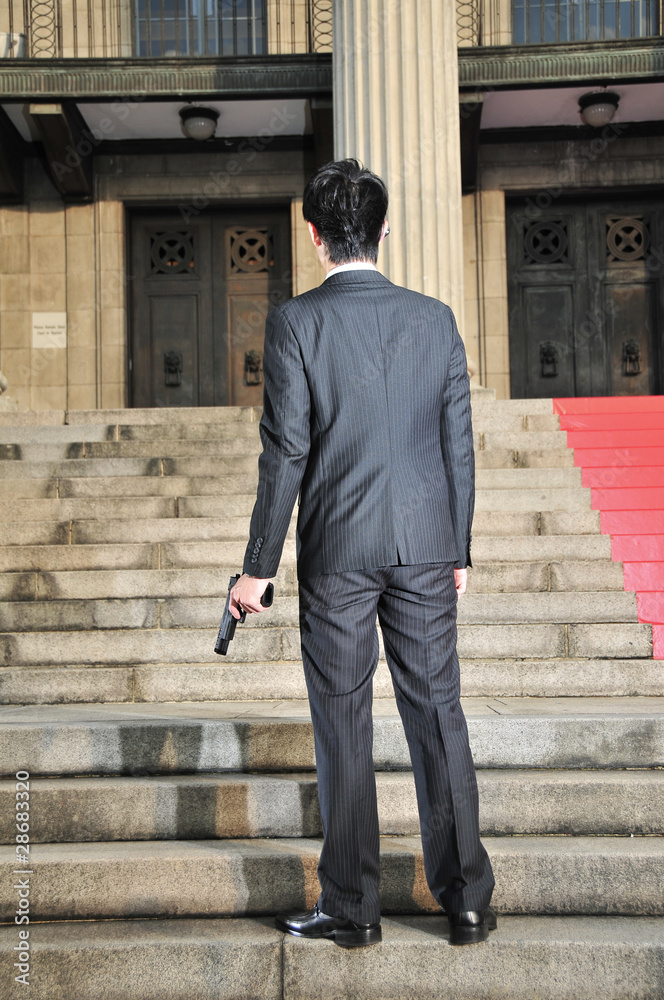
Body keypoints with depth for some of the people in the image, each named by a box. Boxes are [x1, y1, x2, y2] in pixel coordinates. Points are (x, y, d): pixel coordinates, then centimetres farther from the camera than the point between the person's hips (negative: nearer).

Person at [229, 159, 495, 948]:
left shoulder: (295, 321, -7)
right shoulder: (435, 319, 4)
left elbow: (286, 452, -10)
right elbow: (458, 446, 6)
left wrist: (259, 567, -4)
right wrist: (459, 552, 14)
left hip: (337, 551, -3)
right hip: (425, 544, 3)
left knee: (344, 724, 6)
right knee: (437, 714, 9)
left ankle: (351, 908, 14)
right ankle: (466, 901, 15)